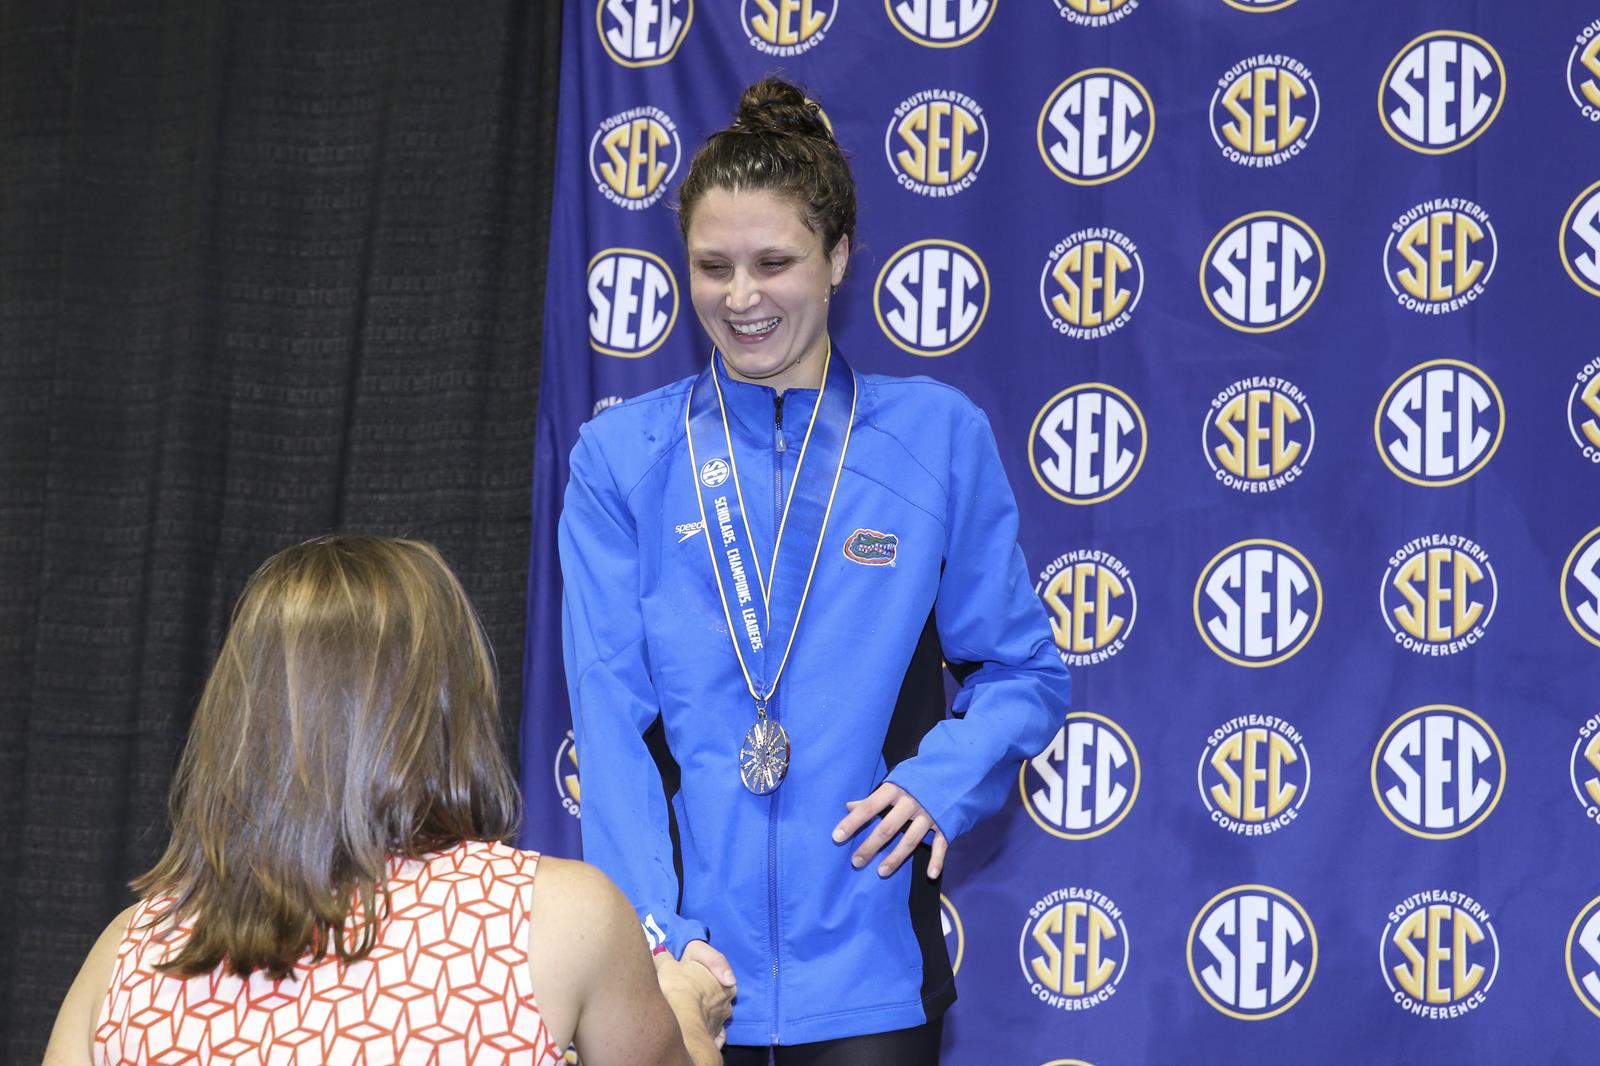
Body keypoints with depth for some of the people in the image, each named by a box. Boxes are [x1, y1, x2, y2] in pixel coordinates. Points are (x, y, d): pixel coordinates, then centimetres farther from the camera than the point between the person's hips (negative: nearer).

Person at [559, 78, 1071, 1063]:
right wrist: (659, 928, -13)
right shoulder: (622, 456, 2)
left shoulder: (940, 437, 3)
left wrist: (941, 777, -13)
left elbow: (1025, 672, 7)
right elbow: (609, 713, -3)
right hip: (684, 959, 0)